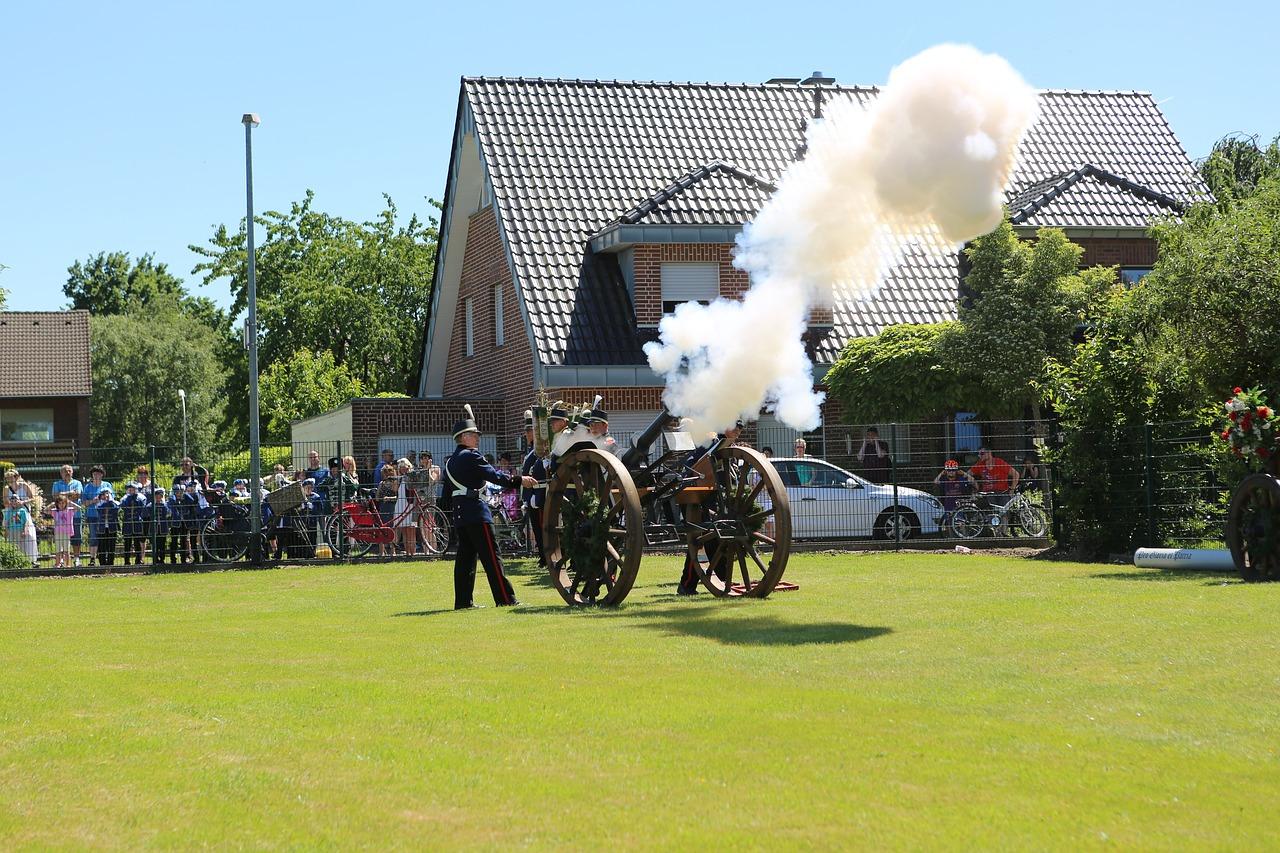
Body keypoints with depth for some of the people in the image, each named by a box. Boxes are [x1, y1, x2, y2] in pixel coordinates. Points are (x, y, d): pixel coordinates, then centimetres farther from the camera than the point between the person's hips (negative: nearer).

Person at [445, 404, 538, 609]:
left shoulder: (450, 462, 17)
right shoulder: (471, 456, -11)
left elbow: (447, 490, 21)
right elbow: (493, 475, -18)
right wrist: (519, 480, -17)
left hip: (459, 514, 9)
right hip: (476, 511, -9)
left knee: (465, 556, 9)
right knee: (491, 556, -7)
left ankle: (463, 600, 7)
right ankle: (505, 598, -7)